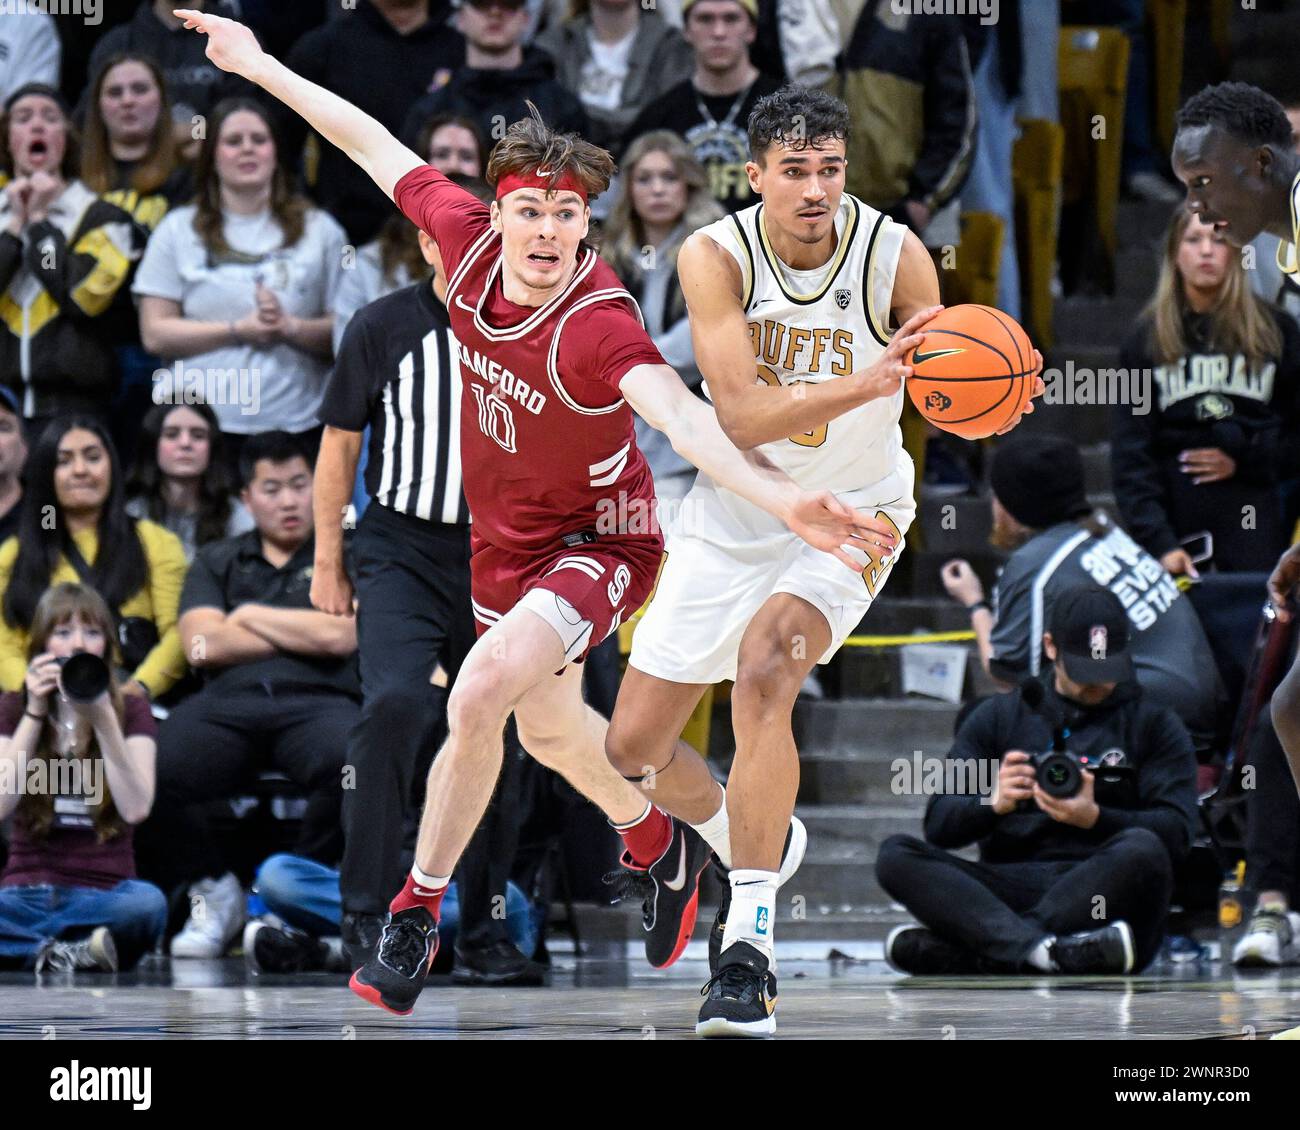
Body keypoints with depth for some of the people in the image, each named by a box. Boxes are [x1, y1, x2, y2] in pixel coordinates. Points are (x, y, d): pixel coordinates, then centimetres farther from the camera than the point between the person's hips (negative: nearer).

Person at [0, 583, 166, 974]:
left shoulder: (131, 711, 9)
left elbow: (135, 807, -7)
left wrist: (103, 720, -14)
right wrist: (35, 714, -7)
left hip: (103, 893, 0)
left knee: (148, 903, -39)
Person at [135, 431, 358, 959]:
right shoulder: (217, 560, 24)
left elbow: (341, 637, -2)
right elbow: (203, 644, 6)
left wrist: (252, 617, 9)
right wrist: (303, 634, 5)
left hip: (316, 702, -2)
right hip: (226, 703, 2)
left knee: (351, 761, -40)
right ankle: (211, 889, -4)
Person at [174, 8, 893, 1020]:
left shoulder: (600, 325, -35)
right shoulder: (471, 239, -18)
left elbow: (680, 412, -52)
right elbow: (379, 148, -3)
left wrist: (778, 496, -69)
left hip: (597, 542, -7)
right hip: (503, 538, 7)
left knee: (480, 698, -29)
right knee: (549, 728, 25)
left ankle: (418, 911, -11)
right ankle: (654, 840, 55)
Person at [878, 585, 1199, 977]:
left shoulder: (1153, 724, 15)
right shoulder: (999, 716, 19)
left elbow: (1176, 830, 0)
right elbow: (939, 823, 9)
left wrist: (1094, 818, -19)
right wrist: (993, 802, -14)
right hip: (1008, 892, 2)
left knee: (1141, 851, -36)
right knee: (895, 856, -22)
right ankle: (1042, 949, -47)